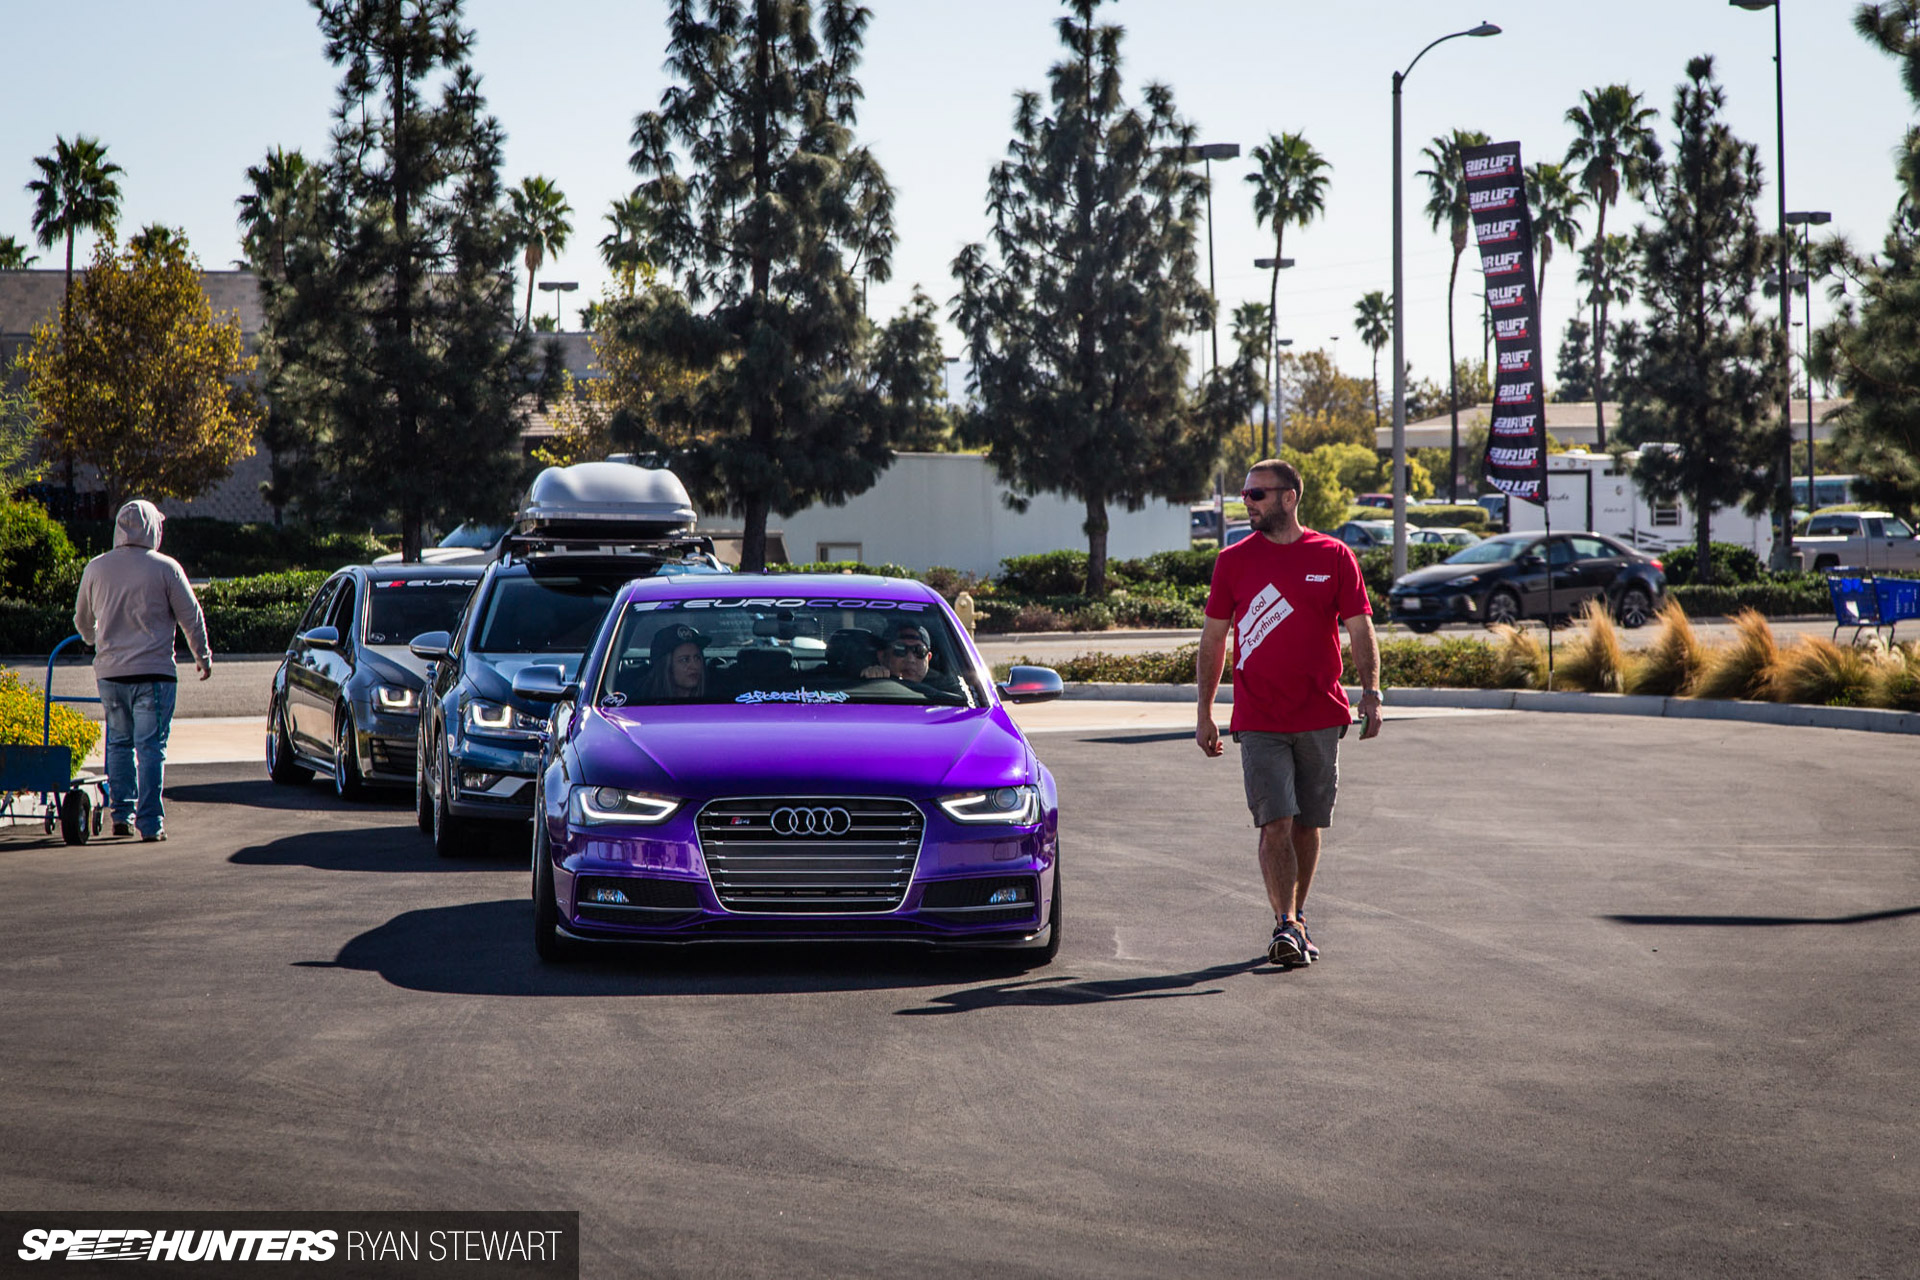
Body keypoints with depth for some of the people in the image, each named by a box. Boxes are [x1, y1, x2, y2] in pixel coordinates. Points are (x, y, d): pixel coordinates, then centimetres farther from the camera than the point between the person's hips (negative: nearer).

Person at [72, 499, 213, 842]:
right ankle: (150, 822, -6)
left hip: (109, 672, 4)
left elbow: (82, 619, 18)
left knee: (119, 743, 17)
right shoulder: (165, 568, -6)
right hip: (152, 672, -3)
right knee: (151, 746, -3)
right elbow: (191, 617, 1)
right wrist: (203, 657, 17)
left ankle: (122, 814, 16)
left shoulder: (96, 568, 5)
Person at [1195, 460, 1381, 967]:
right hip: (1259, 720, -1)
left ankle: (1296, 920, 24)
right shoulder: (1234, 561, 5)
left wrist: (1370, 692, -12)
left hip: (1321, 717, 1)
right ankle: (1285, 926, -13)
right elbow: (1213, 640, 10)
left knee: (1308, 824, 9)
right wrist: (1205, 714, 7)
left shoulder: (1333, 557, 3)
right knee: (1275, 823, -12)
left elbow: (1360, 629, 3)